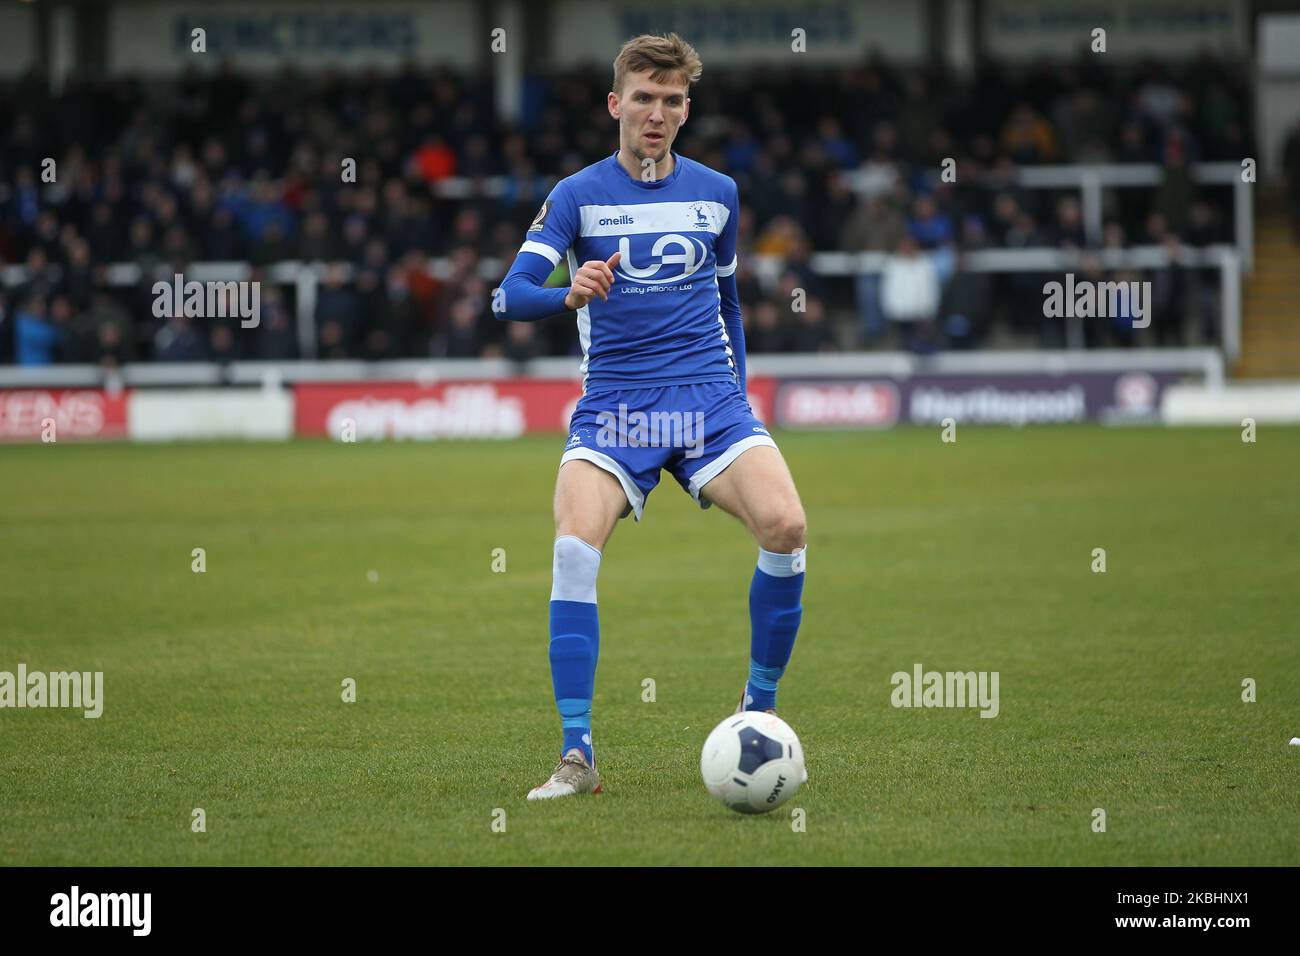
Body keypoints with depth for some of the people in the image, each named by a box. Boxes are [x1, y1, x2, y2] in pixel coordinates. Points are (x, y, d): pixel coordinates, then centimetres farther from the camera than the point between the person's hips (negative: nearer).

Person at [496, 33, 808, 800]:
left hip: (710, 398, 2)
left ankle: (760, 709, -1)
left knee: (785, 525, -23)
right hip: (613, 406, -2)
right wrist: (570, 294, -31)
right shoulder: (577, 196, 2)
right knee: (575, 549, -25)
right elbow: (513, 295, -10)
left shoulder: (717, 193, 11)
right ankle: (577, 758, -19)